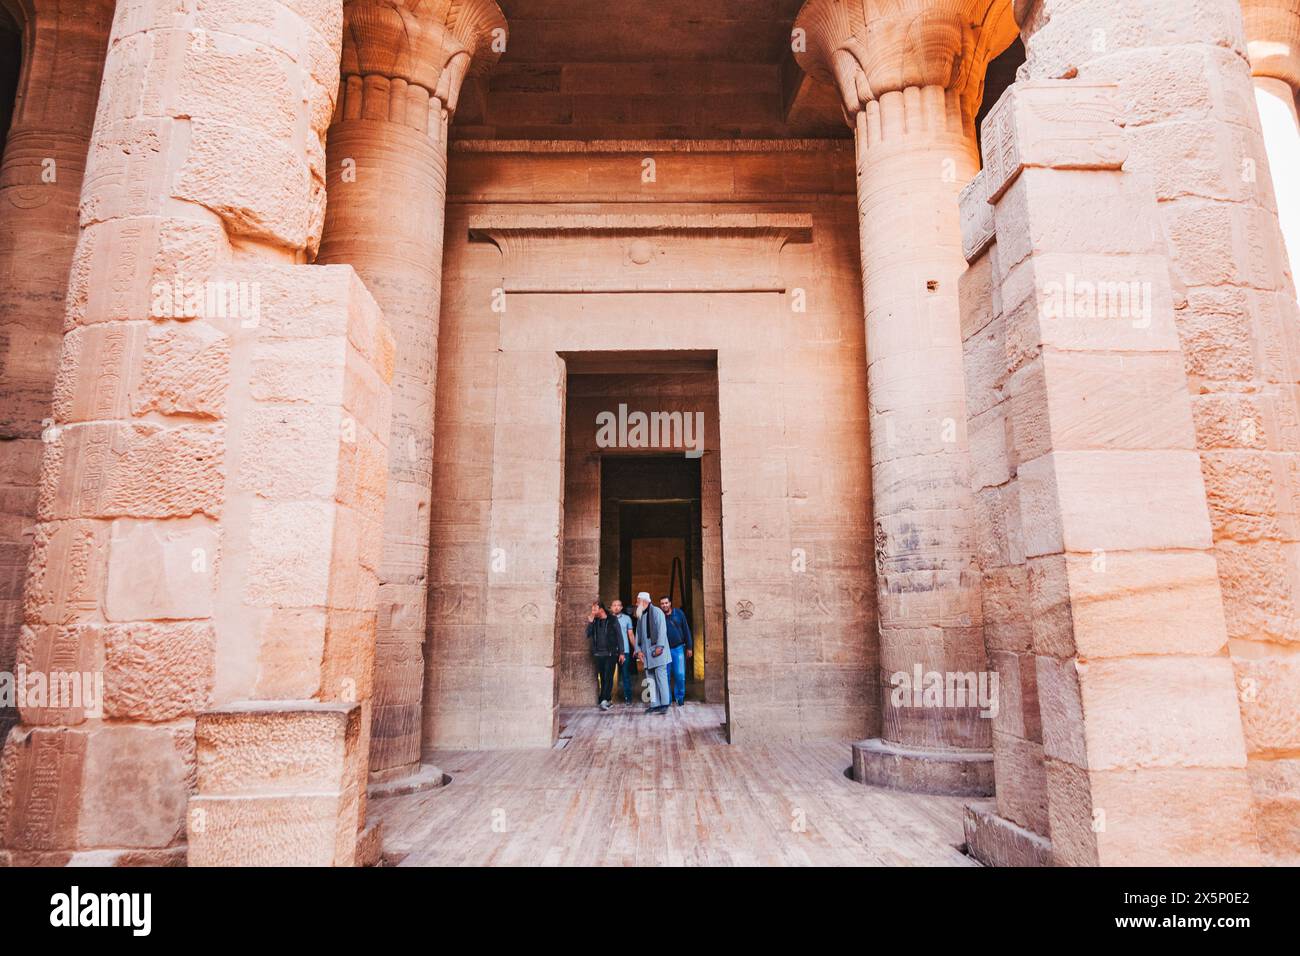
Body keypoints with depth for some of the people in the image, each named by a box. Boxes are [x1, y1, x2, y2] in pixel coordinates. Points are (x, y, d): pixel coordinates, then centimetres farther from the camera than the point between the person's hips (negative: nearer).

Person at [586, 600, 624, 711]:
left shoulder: (612, 620, -2)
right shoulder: (595, 621, 10)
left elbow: (619, 636, -1)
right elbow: (588, 635, 5)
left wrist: (621, 652, -5)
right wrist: (590, 622, -7)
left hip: (610, 653, -4)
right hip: (599, 654, 4)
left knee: (608, 677, -9)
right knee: (602, 678, 7)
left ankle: (604, 700, -13)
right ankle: (606, 699, 14)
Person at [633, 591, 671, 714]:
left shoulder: (656, 612, -5)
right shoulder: (640, 616, 17)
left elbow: (662, 629, -12)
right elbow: (638, 634, 17)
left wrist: (659, 646, -19)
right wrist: (639, 650, 6)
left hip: (657, 650, -7)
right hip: (646, 652, 7)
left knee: (660, 676, -8)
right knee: (651, 678, 6)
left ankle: (664, 704, -5)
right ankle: (654, 704, 9)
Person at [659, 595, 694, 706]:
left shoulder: (679, 613, -1)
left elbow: (686, 630, 3)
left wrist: (689, 647, 2)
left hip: (678, 648, 0)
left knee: (680, 675, -5)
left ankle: (680, 697, 12)